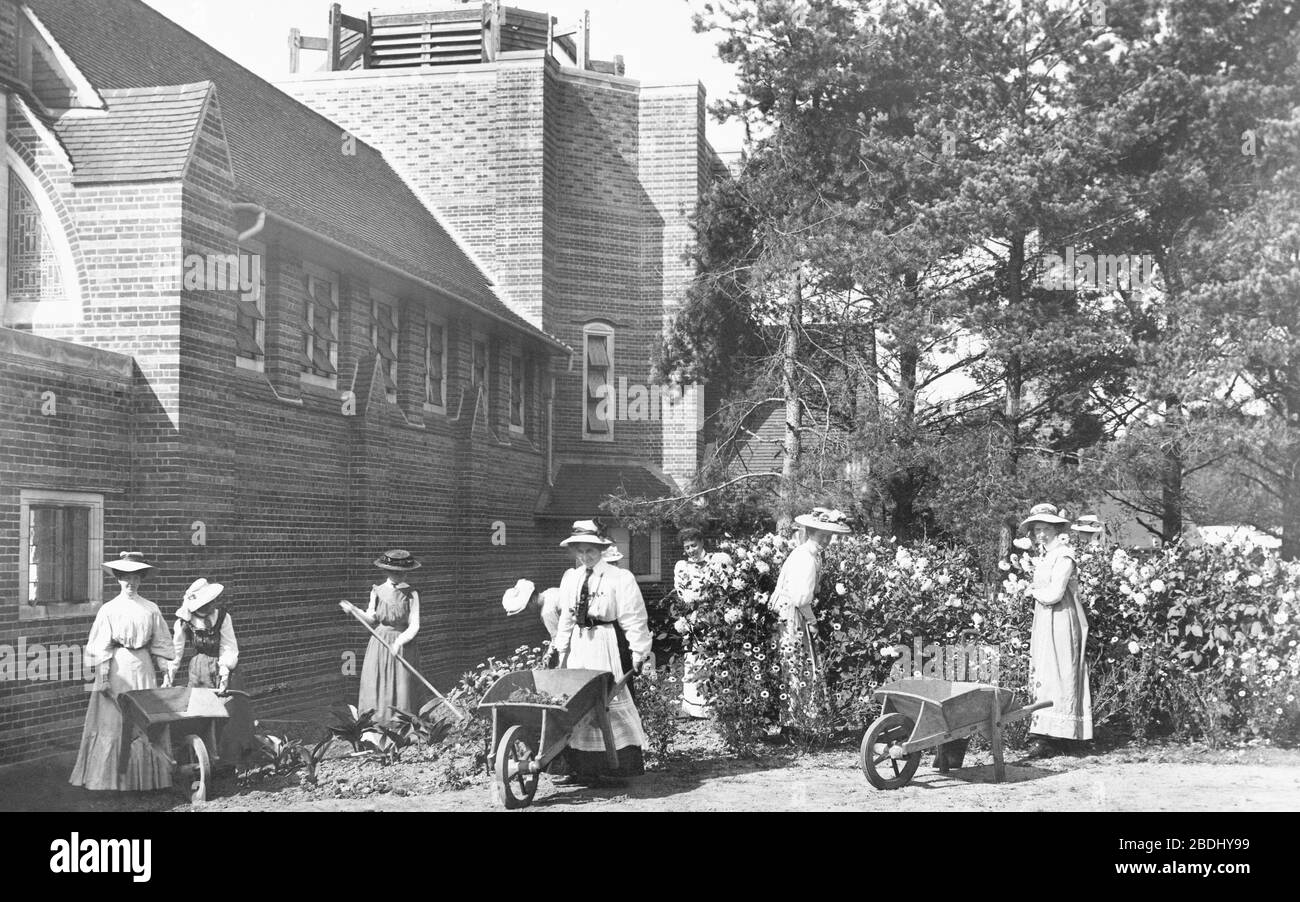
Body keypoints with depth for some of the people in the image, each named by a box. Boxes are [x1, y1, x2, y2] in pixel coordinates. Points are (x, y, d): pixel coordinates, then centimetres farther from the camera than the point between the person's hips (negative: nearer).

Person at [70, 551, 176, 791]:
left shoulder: (151, 609, 5)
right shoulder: (108, 610, -1)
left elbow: (160, 646, 9)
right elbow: (100, 648, -4)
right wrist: (102, 678, -10)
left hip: (143, 668, 2)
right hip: (116, 669, -2)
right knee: (112, 723, -1)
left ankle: (145, 776, 9)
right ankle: (109, 778, 6)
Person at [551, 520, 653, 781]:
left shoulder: (620, 578, -7)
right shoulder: (570, 579, 11)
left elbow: (634, 620, -8)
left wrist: (639, 653, -11)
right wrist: (562, 650, 14)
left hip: (609, 647, -5)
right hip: (579, 646, 6)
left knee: (613, 699, -4)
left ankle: (625, 762, 5)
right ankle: (584, 765, 11)